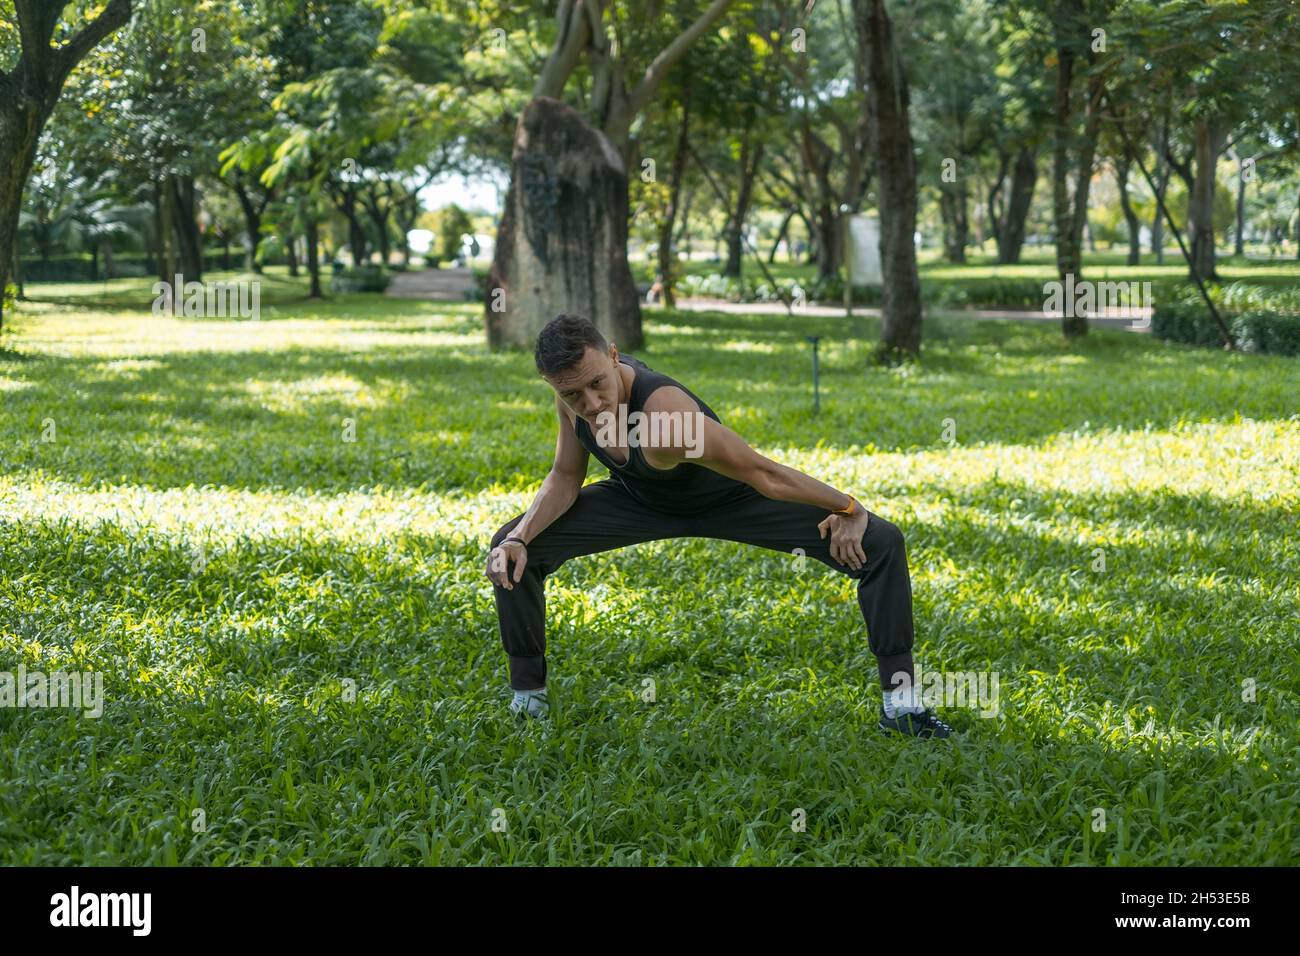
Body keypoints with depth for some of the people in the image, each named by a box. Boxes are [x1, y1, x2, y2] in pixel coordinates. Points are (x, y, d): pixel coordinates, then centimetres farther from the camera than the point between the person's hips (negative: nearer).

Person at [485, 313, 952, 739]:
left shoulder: (666, 420, -45)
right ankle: (528, 698, 9)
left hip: (731, 498, -5)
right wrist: (520, 537, -24)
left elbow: (761, 472, -33)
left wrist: (849, 509, -21)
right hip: (641, 500, 5)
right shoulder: (573, 395, -25)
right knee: (513, 549, -10)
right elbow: (565, 479, -8)